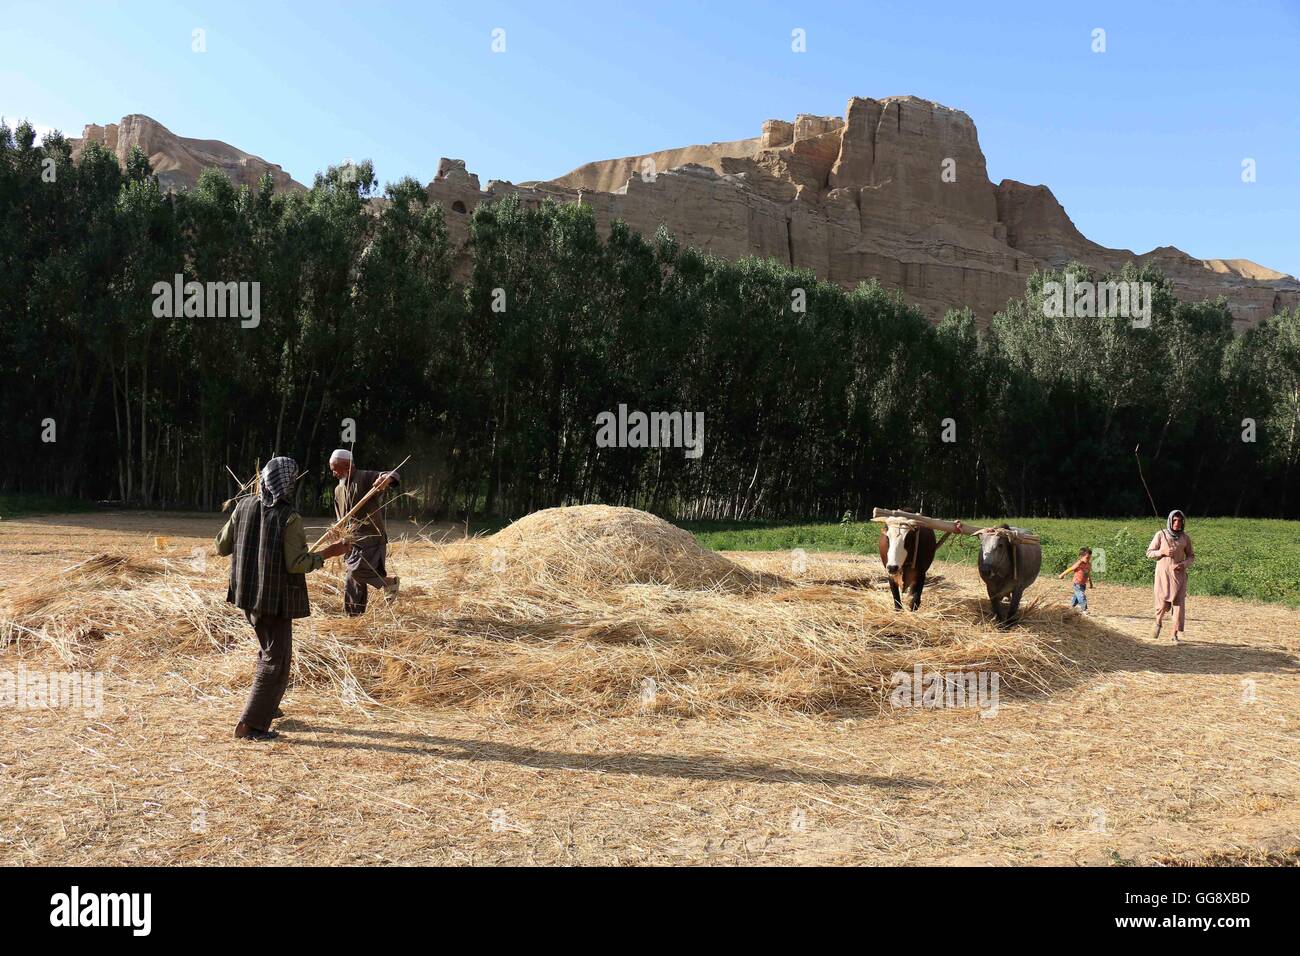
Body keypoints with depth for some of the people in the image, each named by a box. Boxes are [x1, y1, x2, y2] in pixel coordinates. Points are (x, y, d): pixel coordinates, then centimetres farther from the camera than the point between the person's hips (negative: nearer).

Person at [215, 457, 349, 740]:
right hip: (275, 598, -7)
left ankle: (267, 706, 39)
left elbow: (222, 547, 7)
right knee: (275, 660, 2)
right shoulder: (289, 518, -18)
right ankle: (251, 724, -2)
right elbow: (296, 563, -19)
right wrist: (329, 553, -8)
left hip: (247, 594, 7)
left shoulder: (244, 507, -1)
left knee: (268, 648, 27)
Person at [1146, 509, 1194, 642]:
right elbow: (1149, 553, 2)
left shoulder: (1185, 537, 3)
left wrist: (1184, 564, -9)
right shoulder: (1160, 535, -1)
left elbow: (1191, 556, 10)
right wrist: (1163, 552, -15)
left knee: (1179, 604, -7)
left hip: (1179, 574, 1)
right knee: (1162, 604, 0)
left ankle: (1176, 635, -1)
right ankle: (1158, 623, 32)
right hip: (1163, 573, -1)